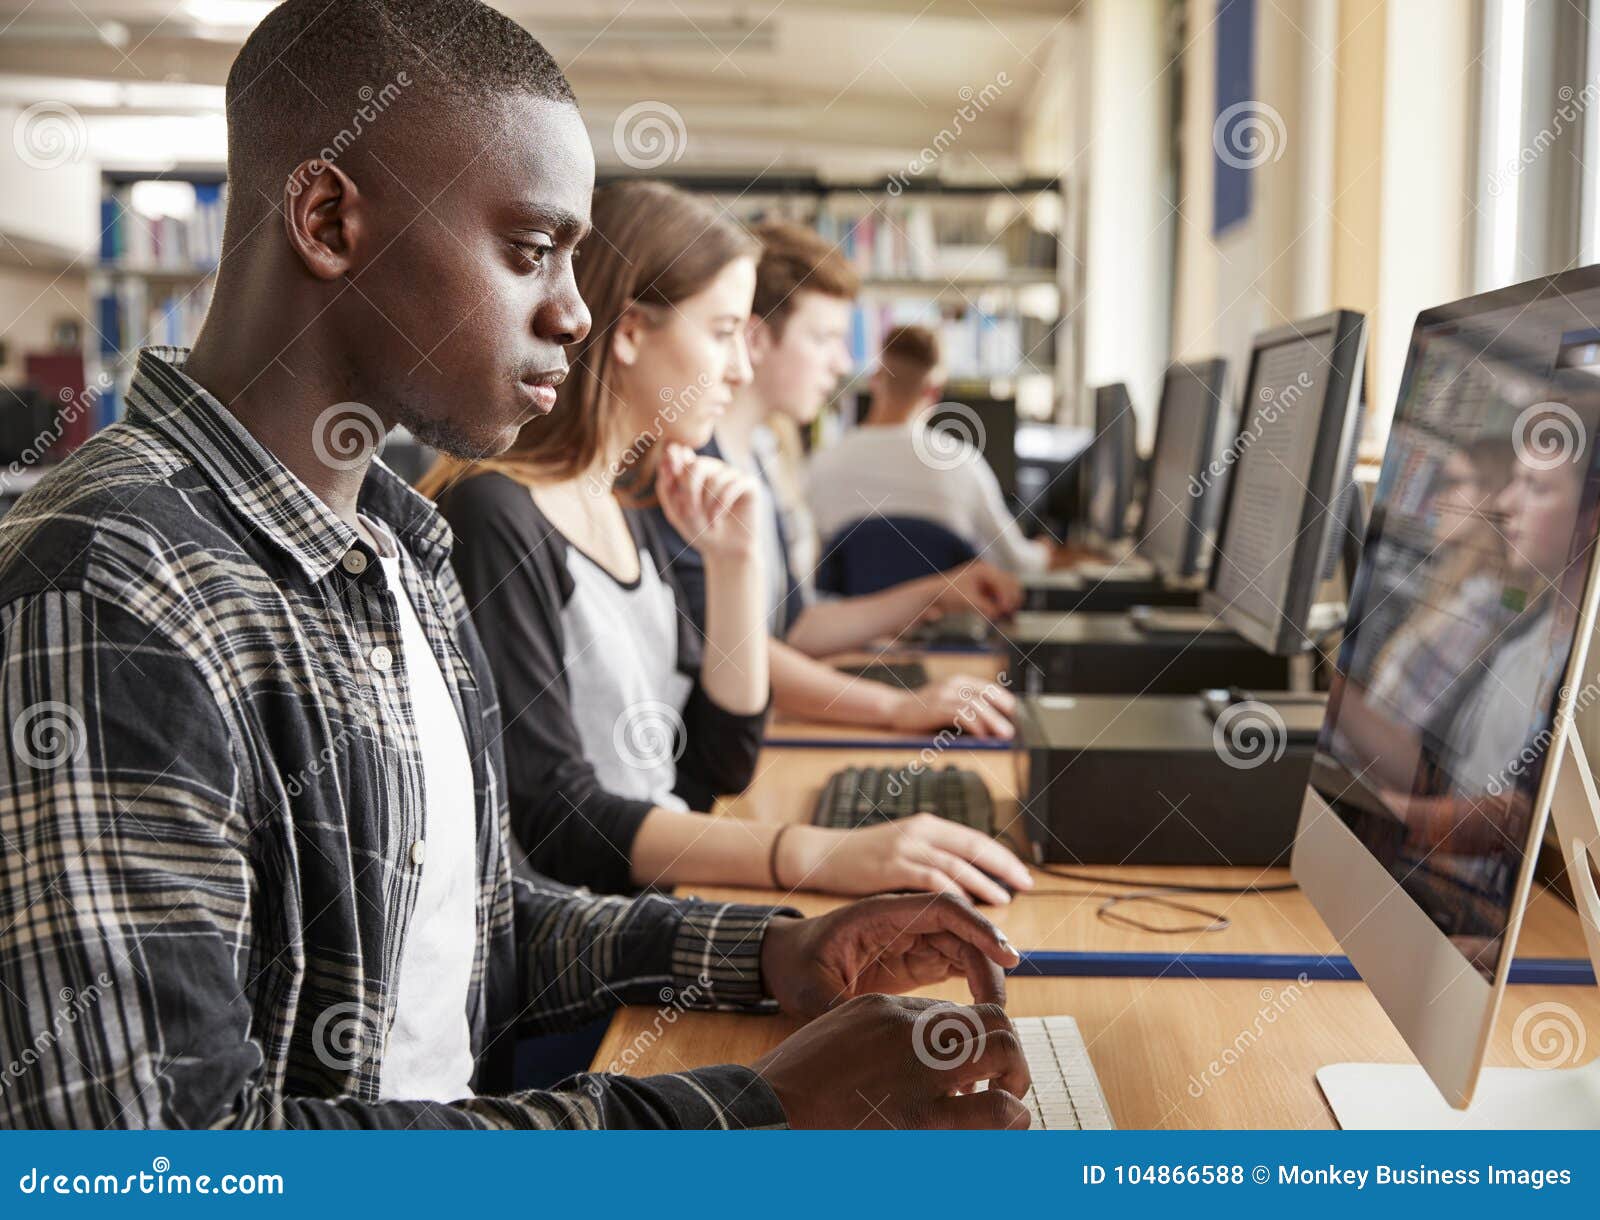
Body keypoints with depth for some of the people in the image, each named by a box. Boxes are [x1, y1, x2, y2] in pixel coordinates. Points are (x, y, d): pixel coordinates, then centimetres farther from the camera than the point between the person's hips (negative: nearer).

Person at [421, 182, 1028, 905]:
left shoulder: (622, 513, 13)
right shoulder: (491, 515, -14)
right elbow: (549, 823, -21)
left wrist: (734, 562, 2)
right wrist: (816, 854, -31)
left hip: (663, 901, 8)